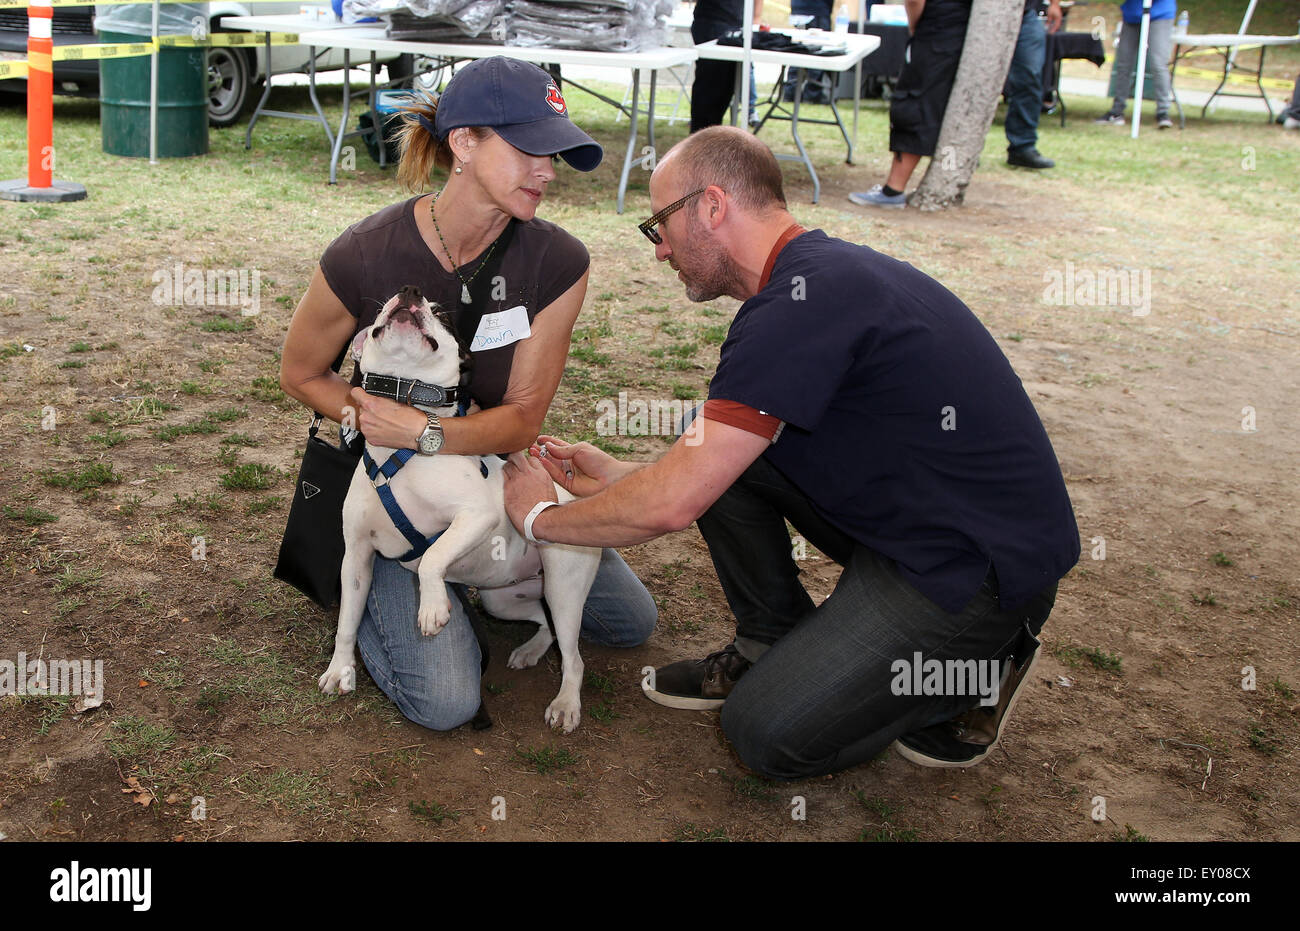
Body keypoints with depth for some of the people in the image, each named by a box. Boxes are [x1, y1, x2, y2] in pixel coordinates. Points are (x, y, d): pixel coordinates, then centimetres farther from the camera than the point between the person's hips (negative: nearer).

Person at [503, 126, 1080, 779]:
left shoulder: (804, 302, -25)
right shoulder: (820, 270, 7)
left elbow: (669, 505, -24)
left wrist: (542, 516, -6)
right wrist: (616, 473, 16)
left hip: (983, 571, -9)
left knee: (766, 733, -9)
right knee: (721, 445, 1)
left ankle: (978, 664, 8)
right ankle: (771, 648, 15)